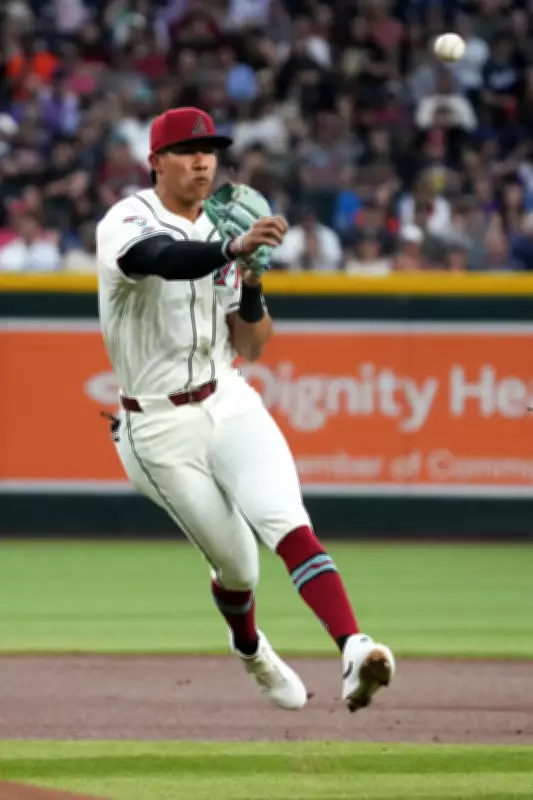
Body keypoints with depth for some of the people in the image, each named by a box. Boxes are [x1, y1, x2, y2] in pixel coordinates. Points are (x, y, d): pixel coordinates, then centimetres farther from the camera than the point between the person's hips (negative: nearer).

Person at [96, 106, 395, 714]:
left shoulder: (218, 239, 9)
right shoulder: (127, 223, -11)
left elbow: (251, 348, 11)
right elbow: (163, 260, -37)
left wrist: (251, 288, -9)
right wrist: (235, 249, -54)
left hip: (229, 405, 4)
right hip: (160, 429, -4)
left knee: (286, 523, -22)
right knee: (236, 565, 5)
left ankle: (354, 650, -39)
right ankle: (251, 651, 39)